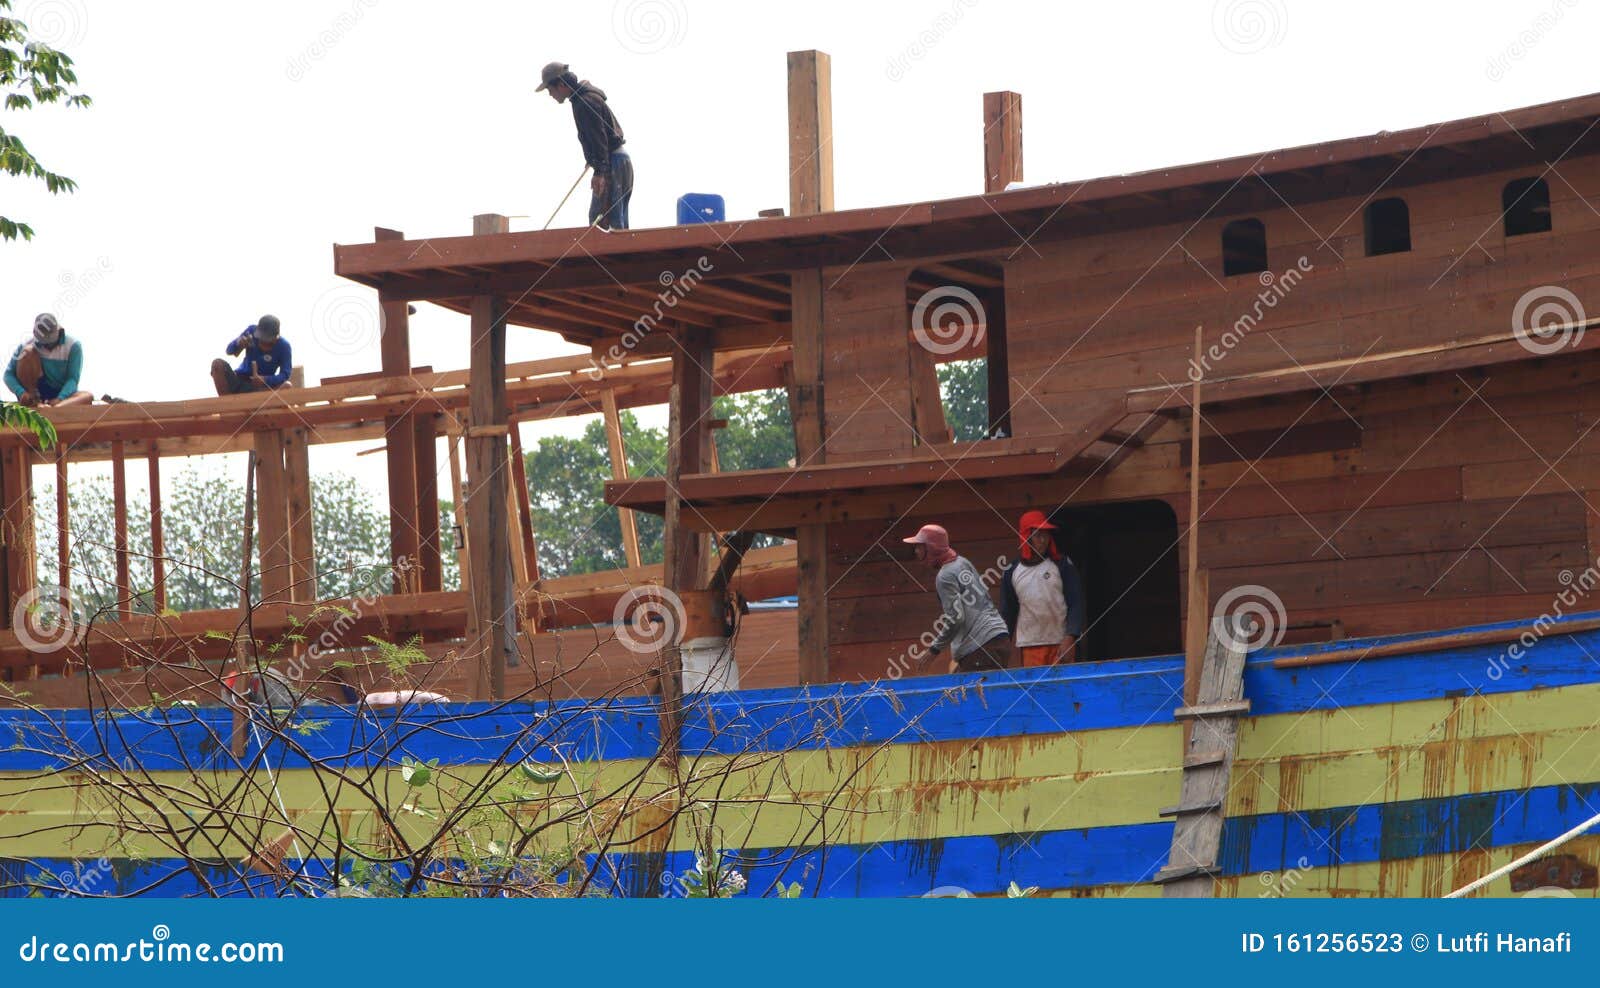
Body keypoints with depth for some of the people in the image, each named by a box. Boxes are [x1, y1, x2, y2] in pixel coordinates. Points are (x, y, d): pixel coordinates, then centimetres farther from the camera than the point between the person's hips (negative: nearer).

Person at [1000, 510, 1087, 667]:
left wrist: (1070, 638, -11)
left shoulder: (1062, 565, 5)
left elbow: (1076, 605, 0)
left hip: (1061, 643, -1)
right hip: (1029, 647, 1)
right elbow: (1007, 613, 15)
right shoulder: (1012, 572, 10)